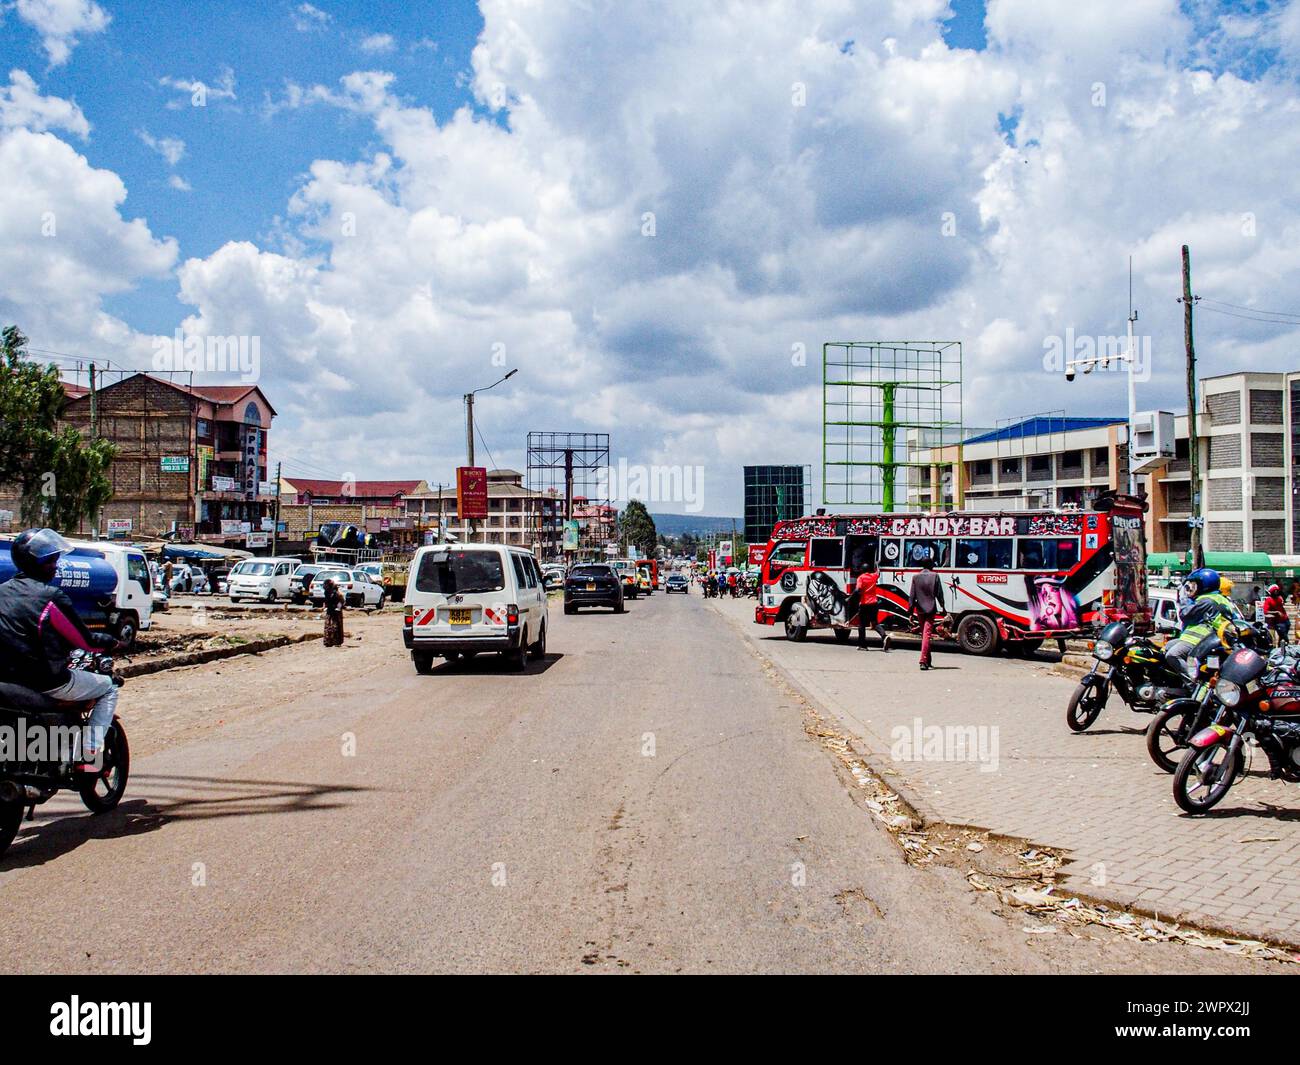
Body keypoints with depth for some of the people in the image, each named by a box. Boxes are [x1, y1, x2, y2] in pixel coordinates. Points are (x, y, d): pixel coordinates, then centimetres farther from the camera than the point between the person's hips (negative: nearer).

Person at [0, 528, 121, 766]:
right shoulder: (51, 596, -15)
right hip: (47, 682, -7)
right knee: (108, 689, 13)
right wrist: (112, 642, 8)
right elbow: (85, 640, -11)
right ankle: (89, 757, -1)